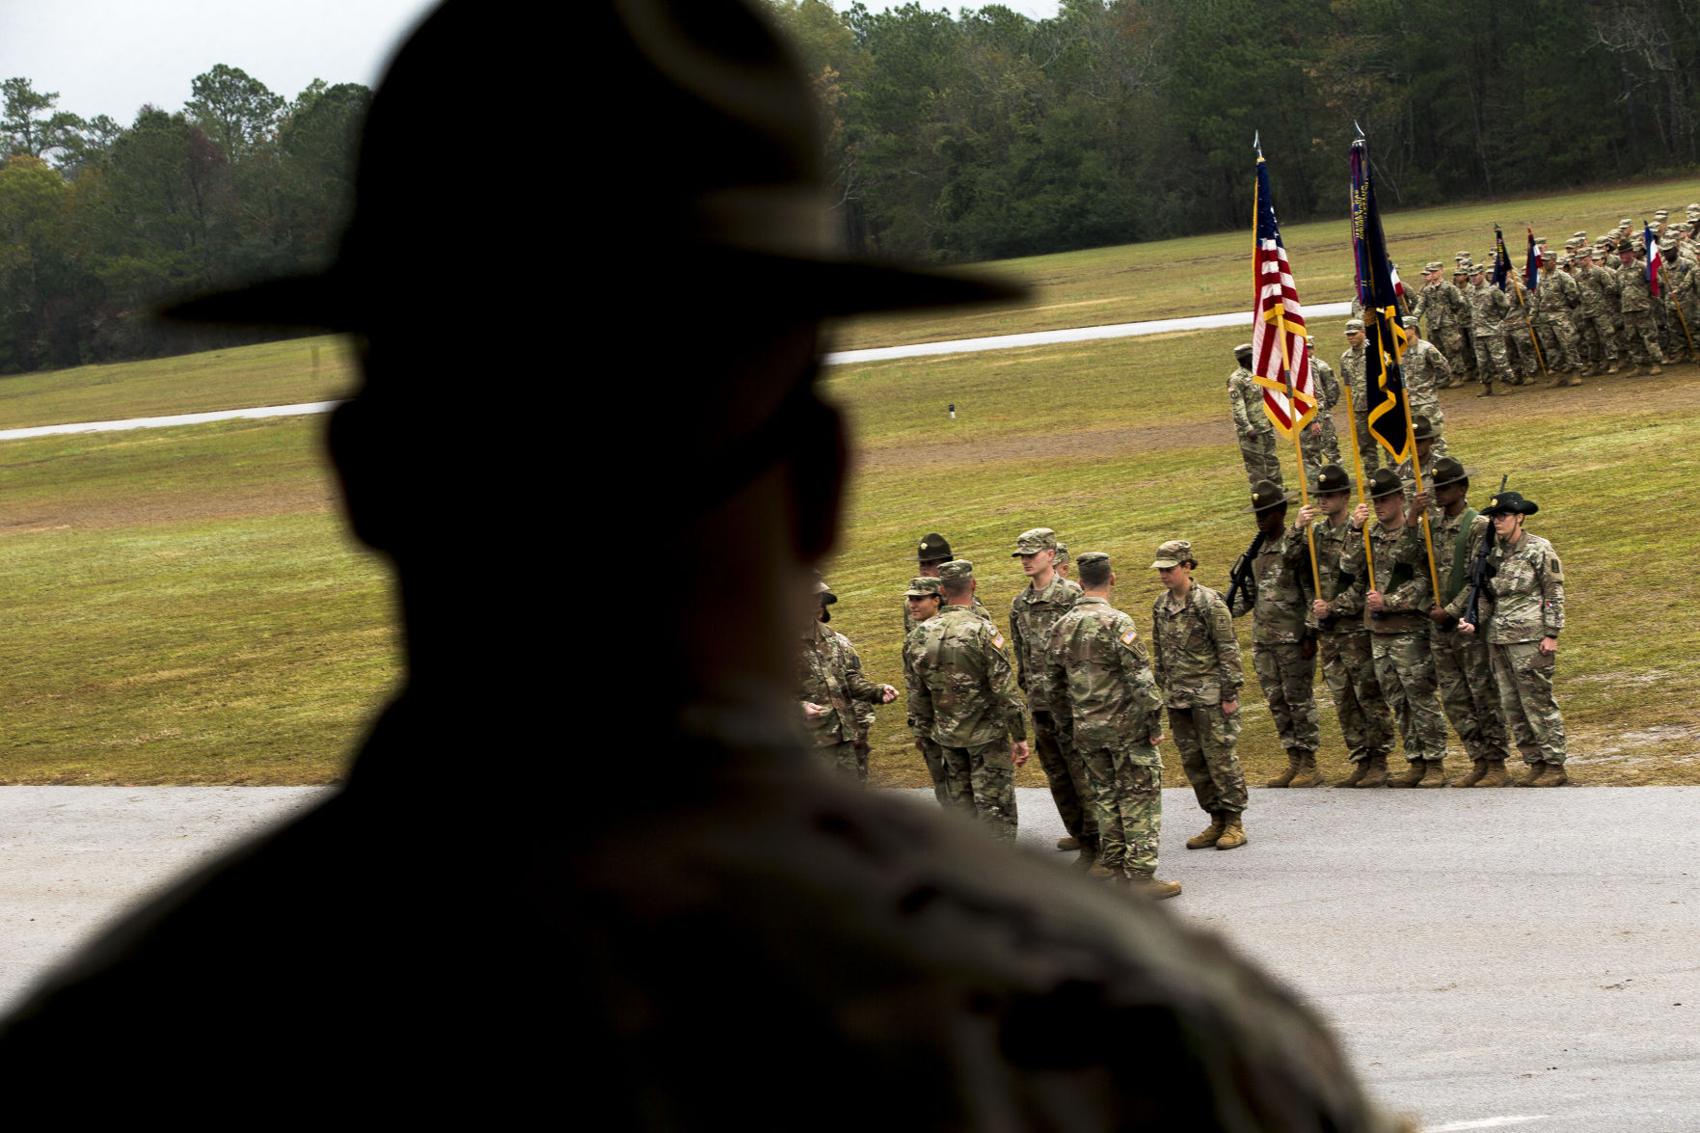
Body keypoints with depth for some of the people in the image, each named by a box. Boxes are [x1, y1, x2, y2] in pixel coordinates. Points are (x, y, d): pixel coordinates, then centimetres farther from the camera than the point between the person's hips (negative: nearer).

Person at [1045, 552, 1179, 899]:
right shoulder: (1116, 623, -16)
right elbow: (1140, 679, -18)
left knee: (1105, 792, 18)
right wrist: (1155, 723, -11)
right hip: (1125, 726, -6)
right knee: (1140, 795, 0)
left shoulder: (1062, 627, 5)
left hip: (1086, 729, 6)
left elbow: (1055, 682, 14)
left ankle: (1111, 861, 22)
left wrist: (1065, 718, 25)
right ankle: (1141, 874, -3)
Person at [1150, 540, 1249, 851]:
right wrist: (1165, 689, 17)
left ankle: (1235, 823, 2)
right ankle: (1217, 821, 17)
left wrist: (1230, 693, -12)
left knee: (1220, 756, -4)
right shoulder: (1161, 606, 9)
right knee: (1192, 761, 8)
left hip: (1209, 694, -7)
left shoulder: (1209, 602, -11)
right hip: (1178, 696, 7)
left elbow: (1228, 650, -10)